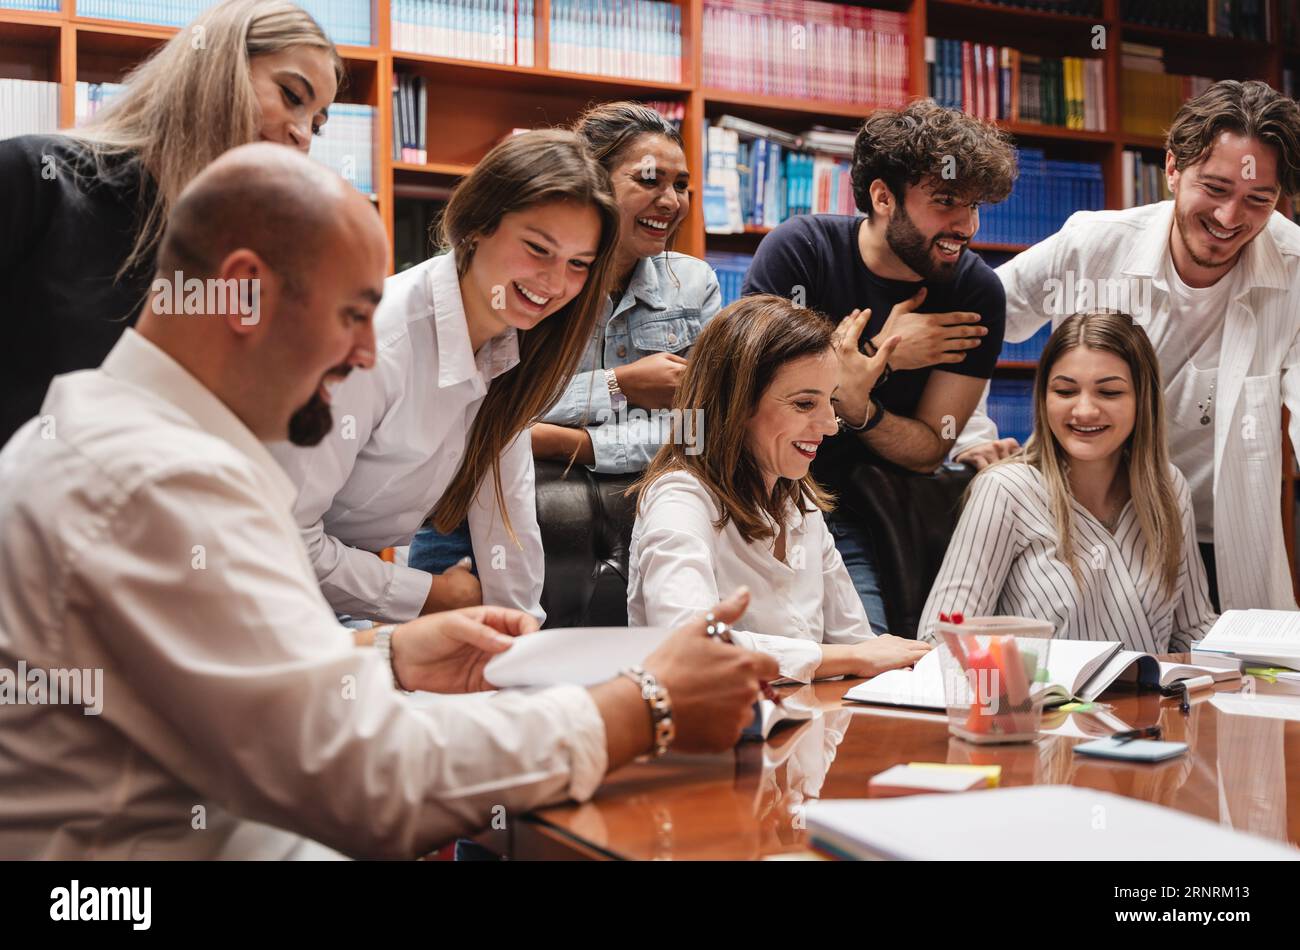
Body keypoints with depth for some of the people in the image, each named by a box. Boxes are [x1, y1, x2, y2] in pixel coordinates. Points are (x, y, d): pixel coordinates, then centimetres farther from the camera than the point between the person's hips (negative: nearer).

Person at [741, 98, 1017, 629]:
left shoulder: (976, 294, -5)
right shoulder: (798, 250, -11)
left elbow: (929, 451, -4)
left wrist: (855, 407, -25)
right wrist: (879, 356, -18)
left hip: (846, 517, 2)